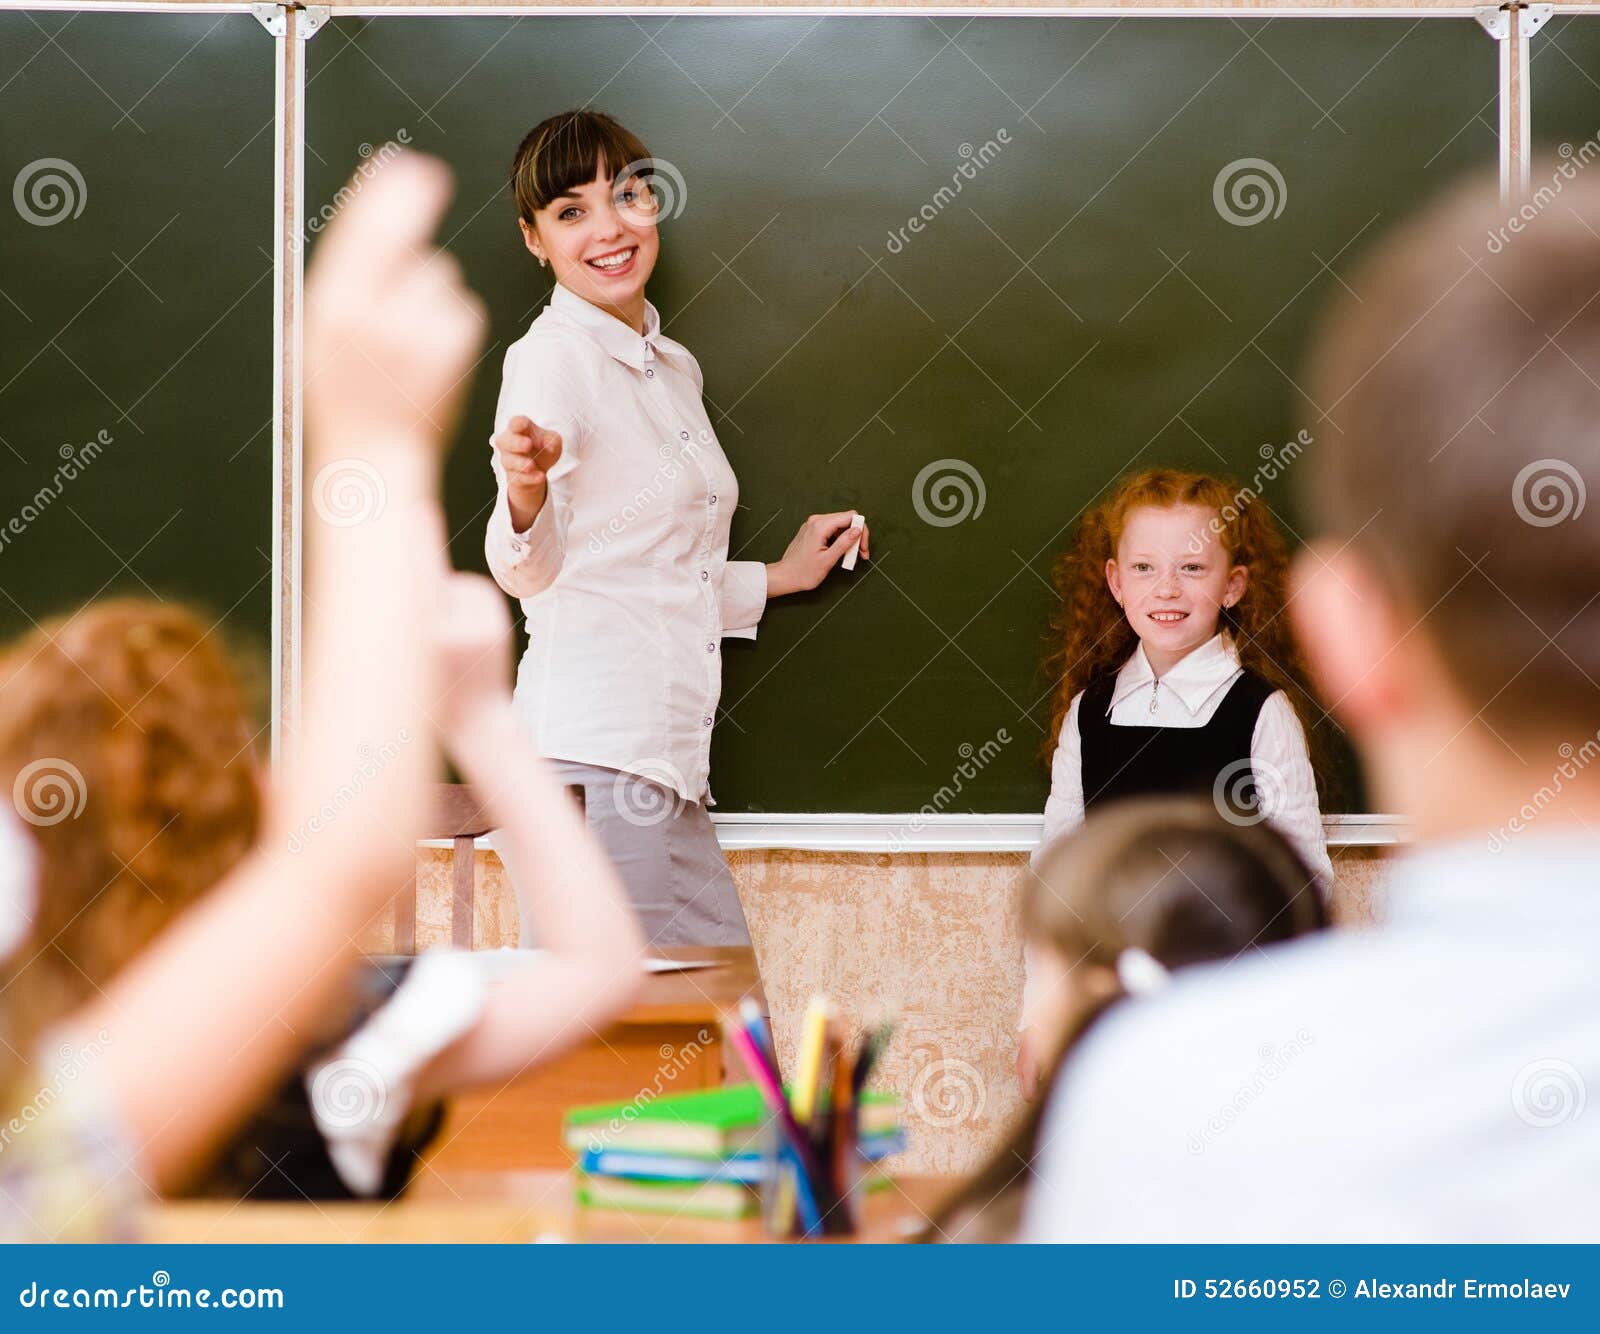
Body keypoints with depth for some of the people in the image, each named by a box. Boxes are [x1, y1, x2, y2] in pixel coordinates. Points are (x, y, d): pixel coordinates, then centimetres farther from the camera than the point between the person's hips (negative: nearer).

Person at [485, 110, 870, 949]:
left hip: (666, 761, 9)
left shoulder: (673, 368, 20)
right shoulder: (551, 358, -6)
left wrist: (783, 576, 30)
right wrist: (525, 493, -40)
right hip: (589, 757, -9)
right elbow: (532, 569, -21)